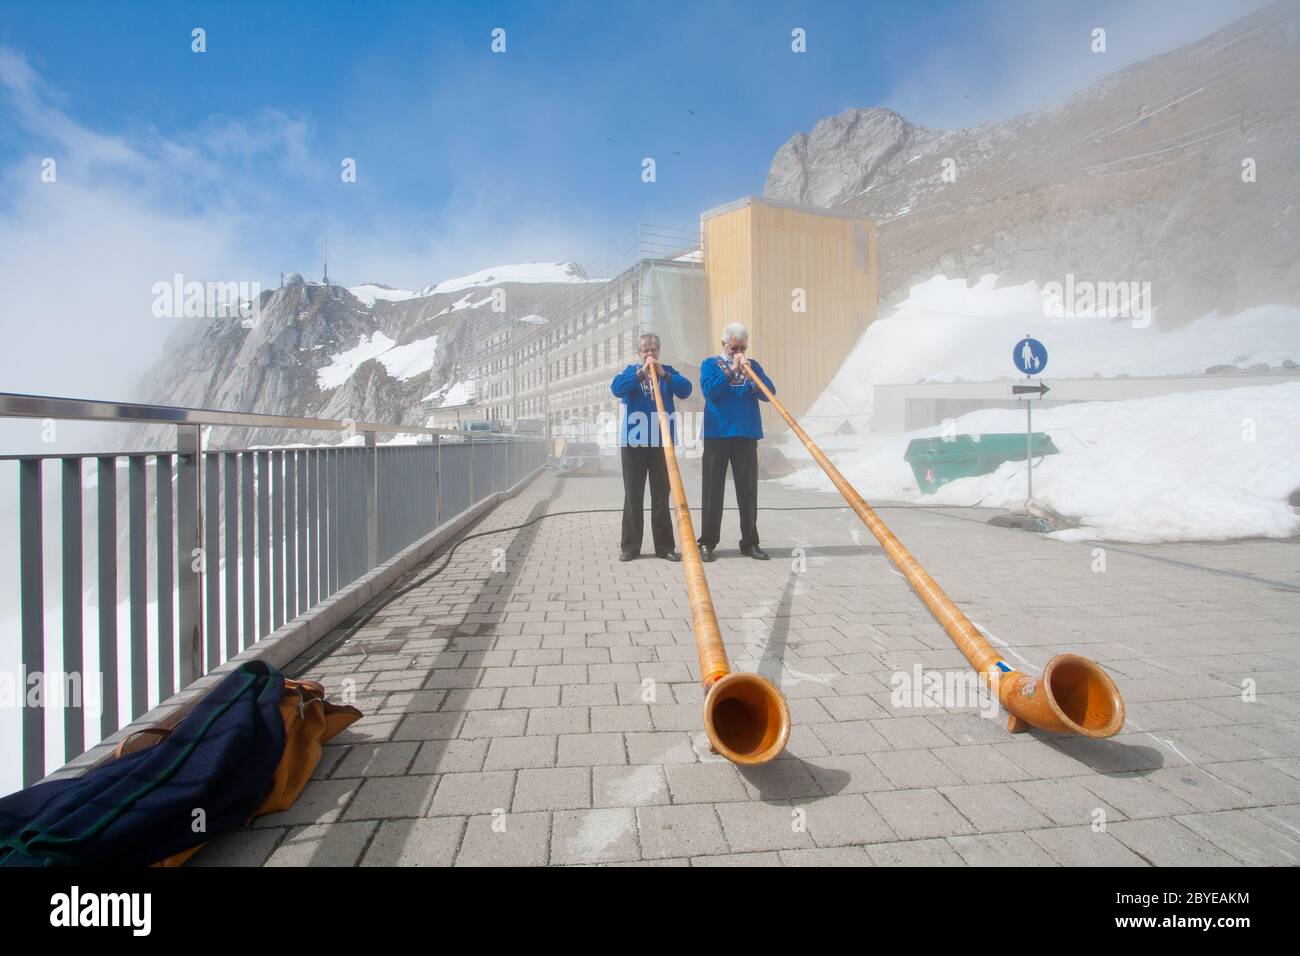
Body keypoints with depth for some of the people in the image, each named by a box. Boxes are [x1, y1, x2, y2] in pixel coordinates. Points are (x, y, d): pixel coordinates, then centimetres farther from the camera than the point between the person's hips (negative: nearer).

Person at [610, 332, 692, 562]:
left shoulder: (668, 371, 12)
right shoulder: (631, 370, 10)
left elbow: (686, 390, -5)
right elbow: (616, 388, -9)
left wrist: (663, 374, -14)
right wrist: (641, 373, -16)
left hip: (662, 441, 1)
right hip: (634, 441, 0)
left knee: (661, 496, 4)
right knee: (633, 496, 3)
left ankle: (664, 546, 8)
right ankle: (630, 545, 9)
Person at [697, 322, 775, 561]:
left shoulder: (752, 365, 14)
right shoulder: (710, 364, 7)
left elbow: (769, 393, 1)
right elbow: (709, 390, -11)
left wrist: (750, 375, -13)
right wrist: (731, 370, -13)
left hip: (747, 435, 2)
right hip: (717, 435, -2)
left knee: (748, 490, 4)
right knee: (713, 490, 0)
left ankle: (750, 542, 13)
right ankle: (707, 543, 7)